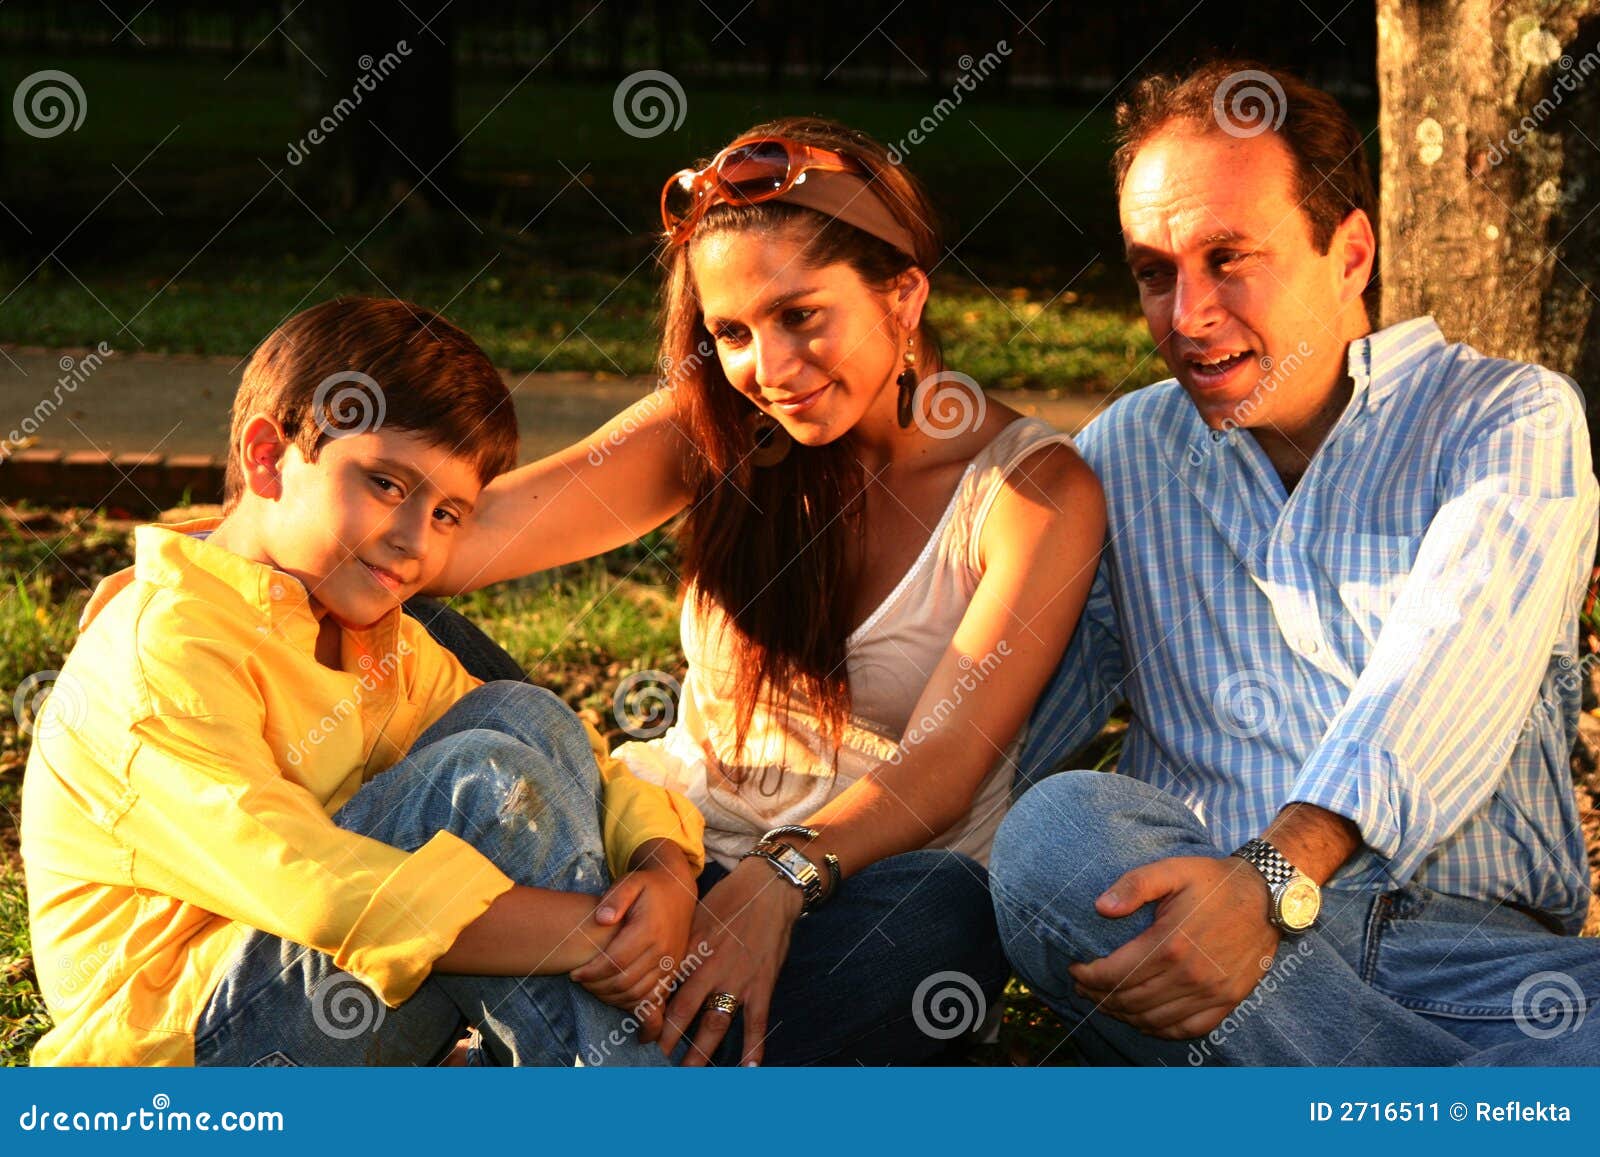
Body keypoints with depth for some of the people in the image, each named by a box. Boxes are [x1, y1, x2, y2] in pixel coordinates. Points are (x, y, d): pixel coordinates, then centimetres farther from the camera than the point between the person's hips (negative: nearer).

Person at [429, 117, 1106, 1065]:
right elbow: (473, 533, -13)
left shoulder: (1037, 489, -7)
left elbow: (941, 764, -18)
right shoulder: (714, 433, 3)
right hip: (675, 839, 3)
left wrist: (785, 875, -37)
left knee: (929, 915, -40)